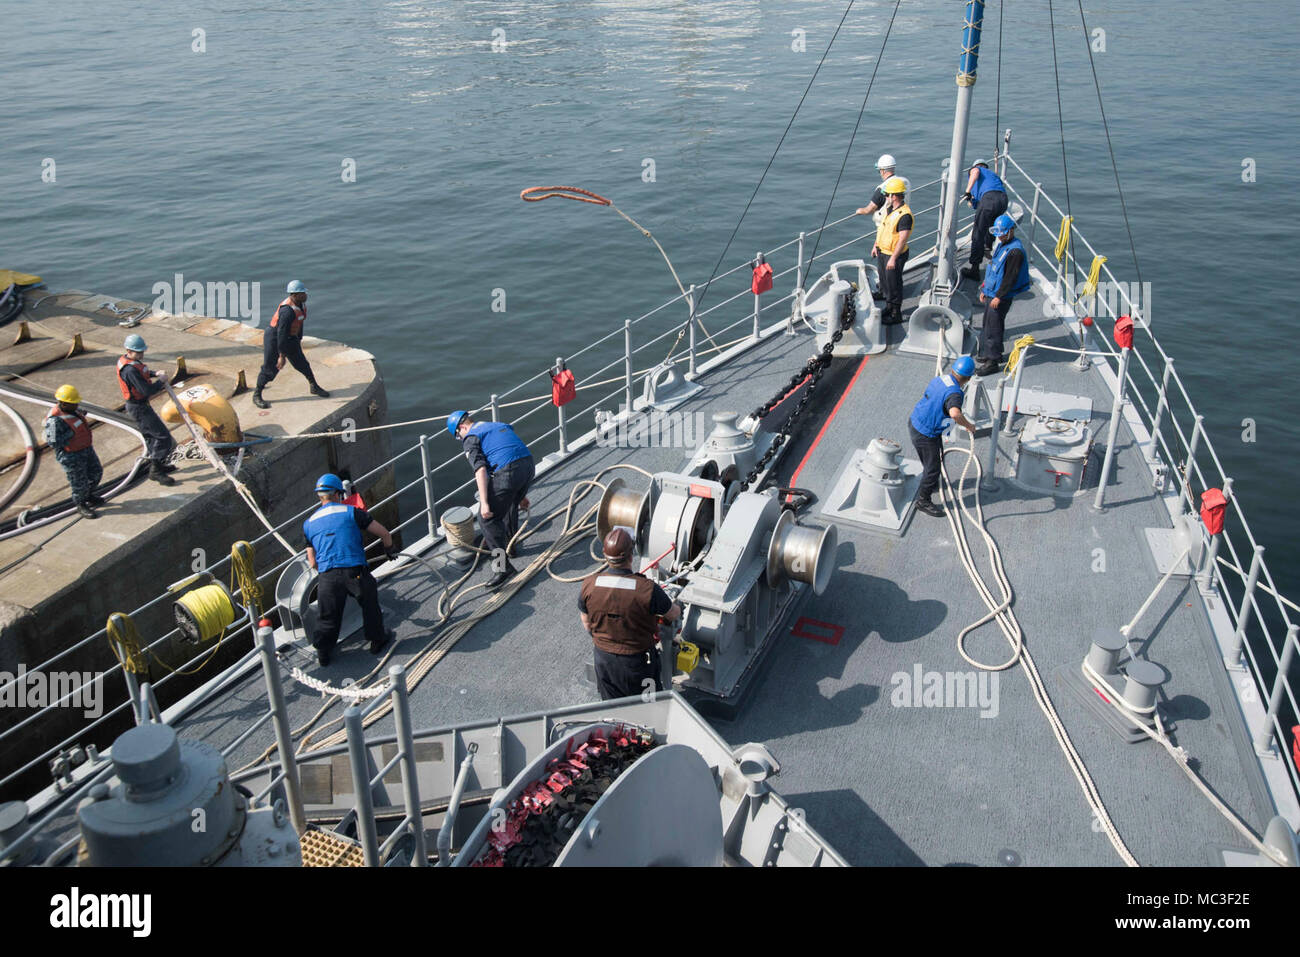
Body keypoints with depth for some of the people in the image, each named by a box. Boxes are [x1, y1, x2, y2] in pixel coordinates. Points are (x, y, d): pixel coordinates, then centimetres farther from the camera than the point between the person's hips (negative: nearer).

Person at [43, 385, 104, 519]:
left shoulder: (73, 410, -2)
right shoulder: (55, 420, -29)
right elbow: (54, 442, -29)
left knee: (96, 472, 22)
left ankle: (88, 495, 45)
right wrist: (70, 434, -25)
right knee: (79, 481, 6)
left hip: (86, 448, 9)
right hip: (71, 456, -9)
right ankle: (81, 505, 29)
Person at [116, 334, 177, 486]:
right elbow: (147, 390, -31)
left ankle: (157, 464, 39)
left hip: (141, 405, 11)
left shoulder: (125, 360, 4)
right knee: (163, 437, -9)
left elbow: (141, 373, 24)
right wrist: (160, 381, -14)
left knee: (150, 435, 24)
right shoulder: (130, 370, -29)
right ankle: (155, 471, -3)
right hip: (139, 408, -11)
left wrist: (154, 374, 5)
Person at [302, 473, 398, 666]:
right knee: (370, 606, 20)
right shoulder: (352, 512, 2)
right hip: (355, 571, -2)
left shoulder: (308, 523, 14)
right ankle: (377, 640, 35)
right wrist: (389, 549, 24)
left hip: (327, 577, 3)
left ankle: (322, 653, 26)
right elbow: (383, 533, 4)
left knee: (328, 616, 17)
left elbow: (313, 563, 14)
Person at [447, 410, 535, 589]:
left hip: (507, 472, -8)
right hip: (528, 465, 8)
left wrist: (484, 503, -12)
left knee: (487, 519, 2)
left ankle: (504, 566, -2)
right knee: (511, 507, 31)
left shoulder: (470, 438, 6)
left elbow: (480, 470, -9)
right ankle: (509, 545, 48)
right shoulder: (498, 425, 30)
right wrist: (521, 495, 41)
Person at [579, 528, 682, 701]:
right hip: (638, 661, -3)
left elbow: (587, 625, -2)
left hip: (603, 659, 3)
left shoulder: (589, 585, -18)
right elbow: (673, 614, -8)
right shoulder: (648, 589, -28)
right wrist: (678, 607, 17)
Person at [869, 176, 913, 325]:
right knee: (884, 281, 21)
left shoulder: (904, 215, -25)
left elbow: (902, 239, -25)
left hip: (894, 255, -9)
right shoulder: (889, 208, 5)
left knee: (894, 285, 2)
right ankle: (889, 307, 38)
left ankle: (896, 314, 16)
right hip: (882, 252, 9)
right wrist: (876, 245, 19)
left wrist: (893, 258, -25)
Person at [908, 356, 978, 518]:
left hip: (915, 421, 9)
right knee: (932, 466, 8)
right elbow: (955, 413, -49)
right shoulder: (954, 393, -29)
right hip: (925, 434, -9)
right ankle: (923, 501, 24)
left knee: (936, 457, 31)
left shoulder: (938, 379, -2)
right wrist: (968, 425, -31)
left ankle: (932, 484, 55)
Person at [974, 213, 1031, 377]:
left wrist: (999, 296, -21)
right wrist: (984, 289, 20)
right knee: (988, 324, 19)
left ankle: (992, 361, -1)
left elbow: (1010, 277, -21)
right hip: (991, 294, 10)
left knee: (993, 328, -7)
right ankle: (995, 353, 33)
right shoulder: (1001, 245, 12)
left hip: (1002, 297, -10)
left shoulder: (1015, 251, -19)